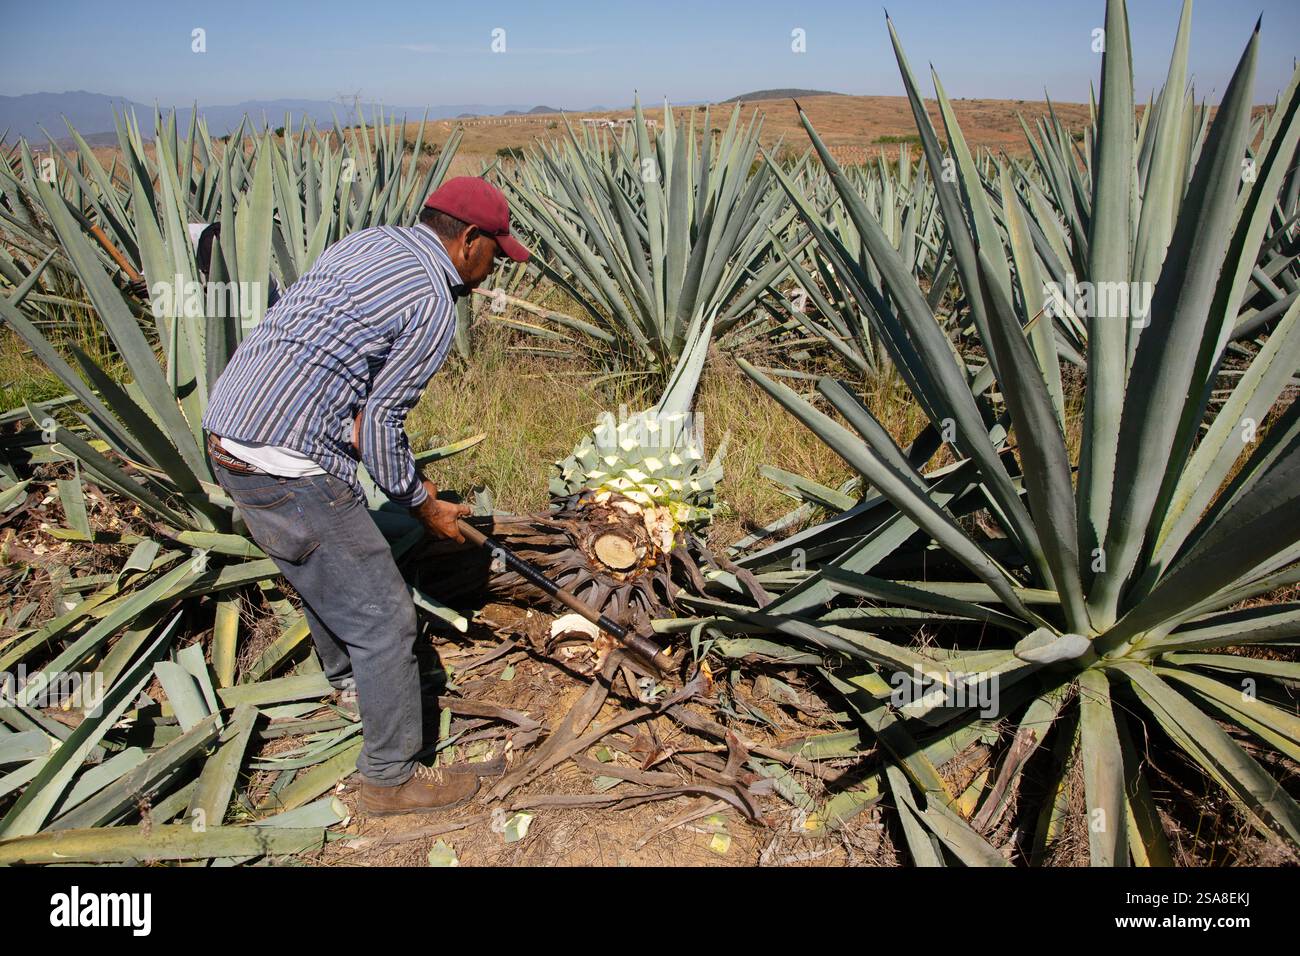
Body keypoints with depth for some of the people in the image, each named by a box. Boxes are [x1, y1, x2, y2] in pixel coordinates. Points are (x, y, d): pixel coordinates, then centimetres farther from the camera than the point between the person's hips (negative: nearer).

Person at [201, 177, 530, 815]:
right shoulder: (434, 308, -12)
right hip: (287, 468, -10)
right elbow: (380, 424, -11)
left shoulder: (366, 242, 14)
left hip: (226, 433, 10)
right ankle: (391, 778, 17)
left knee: (326, 577, 31)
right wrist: (424, 506, 2)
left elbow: (327, 351, 14)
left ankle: (347, 675, 56)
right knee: (382, 616, 2)